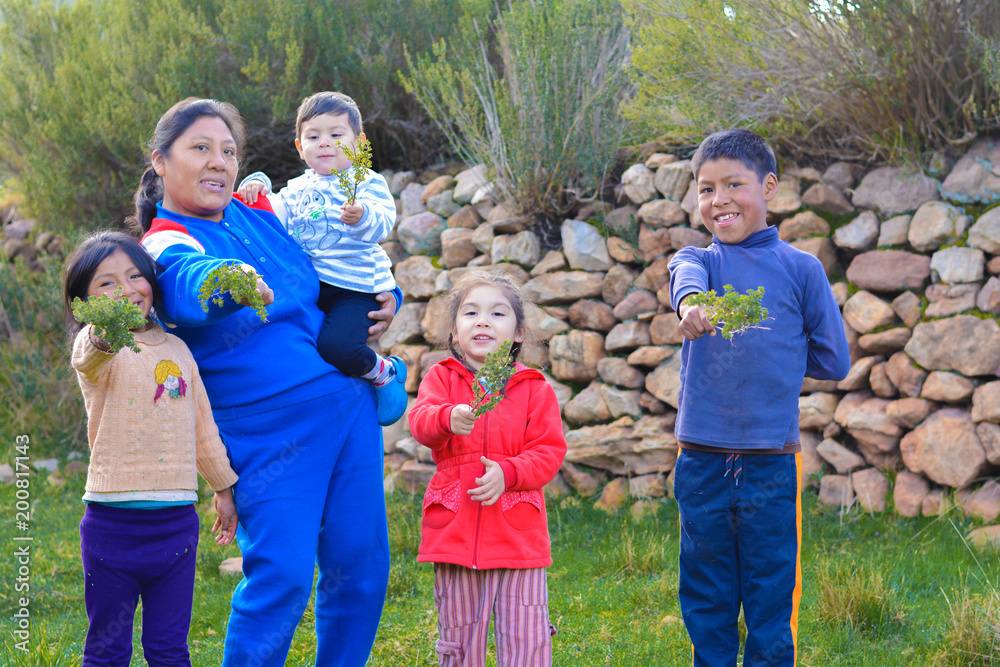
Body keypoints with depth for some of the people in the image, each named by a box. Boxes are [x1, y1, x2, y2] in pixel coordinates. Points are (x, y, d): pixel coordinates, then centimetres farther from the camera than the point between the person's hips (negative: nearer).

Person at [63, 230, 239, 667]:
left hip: (176, 521, 4)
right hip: (112, 523, -4)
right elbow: (89, 357, -33)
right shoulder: (94, 346, -6)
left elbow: (202, 424, 22)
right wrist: (105, 334, -57)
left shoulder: (176, 348, 11)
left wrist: (223, 486, 27)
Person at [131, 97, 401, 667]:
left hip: (350, 408, 6)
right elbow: (189, 281, -34)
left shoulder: (260, 213, 10)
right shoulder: (165, 243, -8)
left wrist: (386, 299, 7)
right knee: (282, 577, -15)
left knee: (360, 566, 7)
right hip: (269, 435, -6)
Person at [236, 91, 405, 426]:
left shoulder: (368, 183, 0)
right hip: (309, 286, 7)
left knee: (336, 346, -27)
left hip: (354, 287, -7)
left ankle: (384, 372, 4)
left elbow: (382, 225, -15)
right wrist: (258, 186, -7)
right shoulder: (298, 189, 19)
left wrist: (362, 217, -37)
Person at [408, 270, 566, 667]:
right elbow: (420, 420, -14)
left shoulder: (535, 389, 5)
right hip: (454, 530, 1)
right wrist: (448, 418, -37)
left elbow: (549, 452, 0)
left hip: (519, 537, 0)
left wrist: (507, 472, -18)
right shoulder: (442, 378, 5)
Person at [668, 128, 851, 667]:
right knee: (705, 602, 10)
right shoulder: (697, 259, 6)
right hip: (701, 462, 2)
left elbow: (833, 361, 8)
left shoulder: (800, 268, 4)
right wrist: (691, 304, -42)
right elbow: (688, 277, -21)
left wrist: (769, 352, 5)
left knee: (771, 603, 3)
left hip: (771, 463, -1)